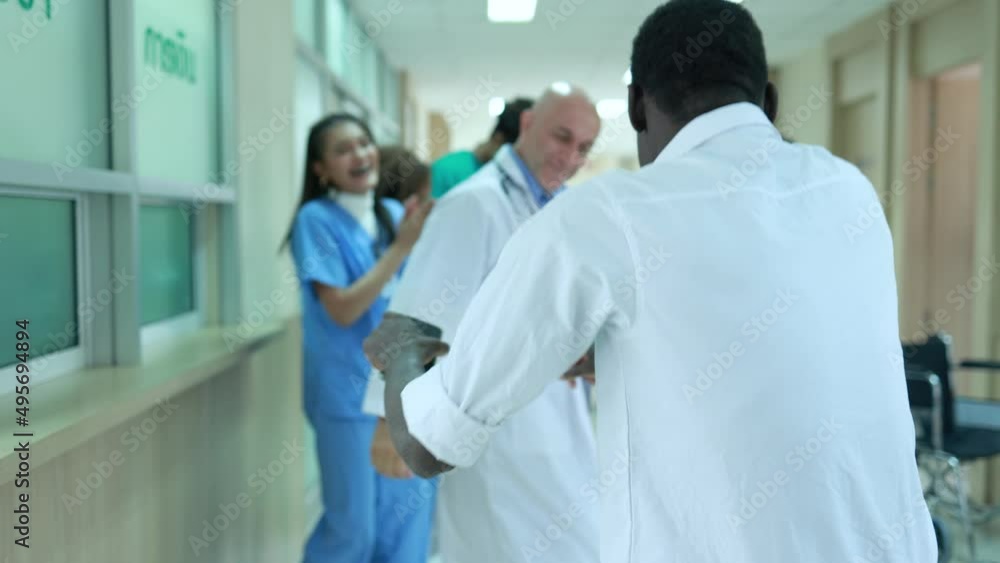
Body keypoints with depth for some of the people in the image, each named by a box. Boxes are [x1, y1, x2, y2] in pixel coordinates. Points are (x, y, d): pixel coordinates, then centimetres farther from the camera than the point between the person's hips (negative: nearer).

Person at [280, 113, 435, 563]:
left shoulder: (393, 213, 5)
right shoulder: (316, 220, -11)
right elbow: (342, 310, -20)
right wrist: (401, 247, -22)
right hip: (348, 389, -5)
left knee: (408, 513, 13)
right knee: (353, 525, 4)